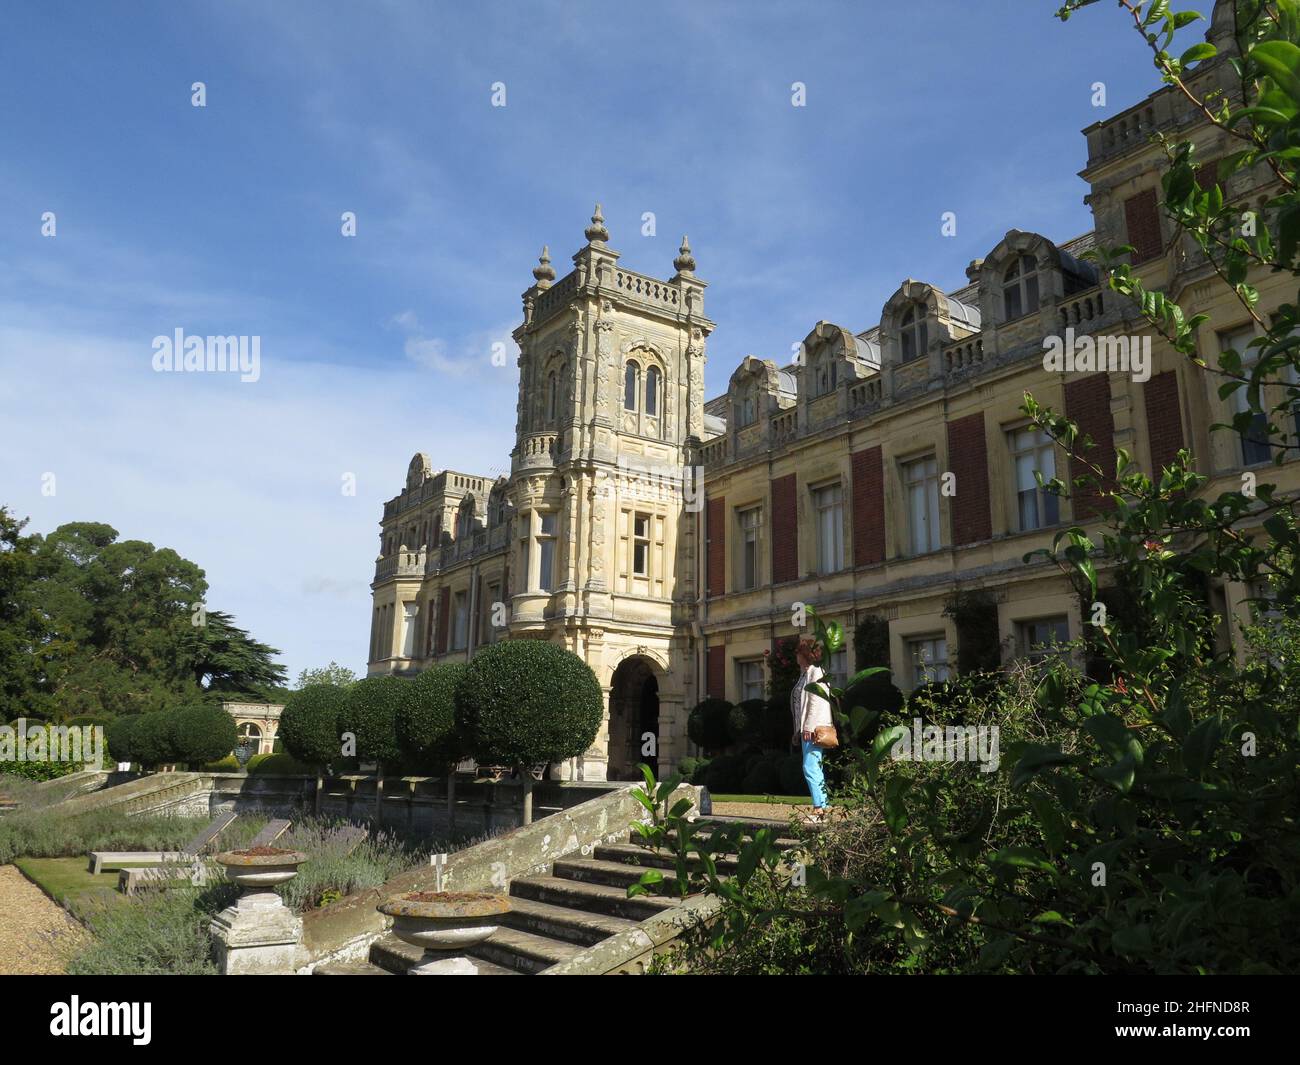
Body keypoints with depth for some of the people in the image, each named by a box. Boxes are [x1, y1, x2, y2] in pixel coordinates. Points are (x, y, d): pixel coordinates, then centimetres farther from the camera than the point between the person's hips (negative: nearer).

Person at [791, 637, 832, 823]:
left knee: (810, 768, -14)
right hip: (806, 729, 10)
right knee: (815, 769, 10)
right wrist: (799, 730, 18)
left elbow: (816, 702, -17)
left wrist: (809, 727, -22)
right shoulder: (804, 674, 20)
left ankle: (819, 809, -14)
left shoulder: (816, 672, -8)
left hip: (814, 728, -10)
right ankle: (823, 807, 13)